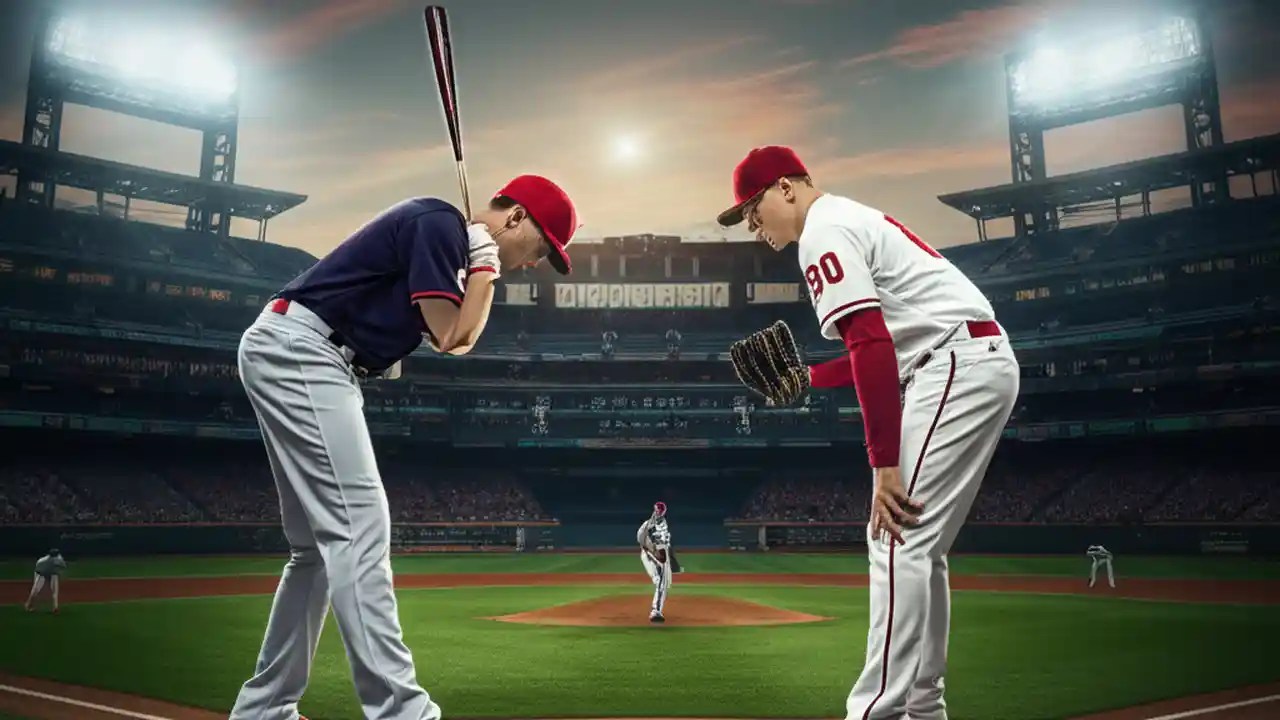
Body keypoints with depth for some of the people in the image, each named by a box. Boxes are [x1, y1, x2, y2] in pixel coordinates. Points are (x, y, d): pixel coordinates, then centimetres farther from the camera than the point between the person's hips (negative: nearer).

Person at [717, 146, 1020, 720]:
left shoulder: (823, 230, -7)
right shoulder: (851, 220, 25)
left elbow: (872, 347, -20)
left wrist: (884, 462, -22)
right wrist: (809, 378, 22)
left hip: (958, 366, -10)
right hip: (977, 363, 10)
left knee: (898, 540, -14)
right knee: (913, 543, 12)